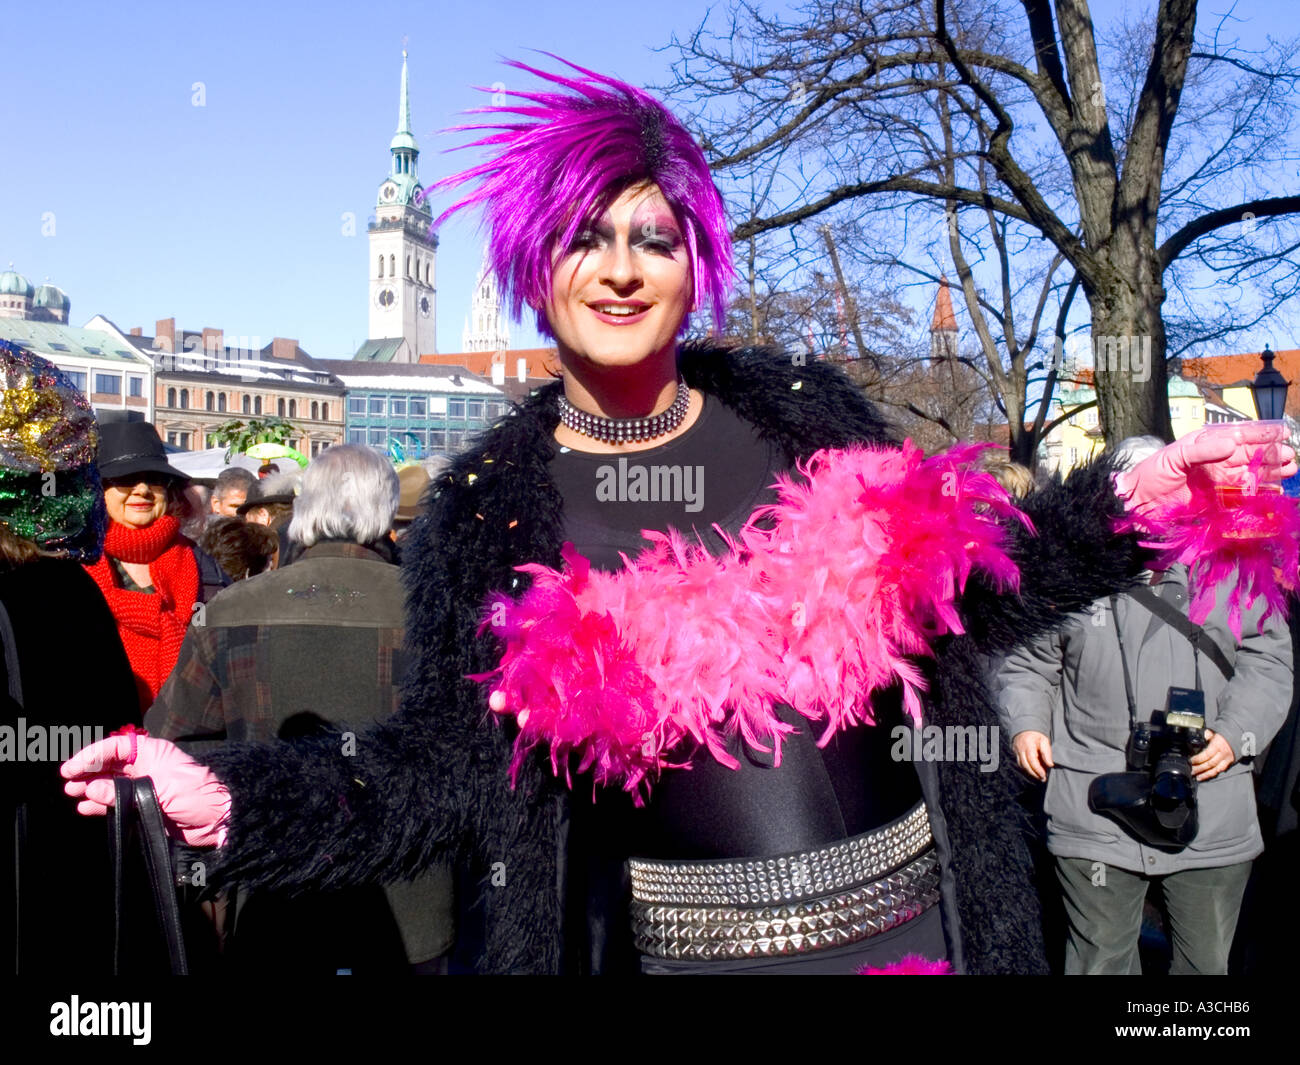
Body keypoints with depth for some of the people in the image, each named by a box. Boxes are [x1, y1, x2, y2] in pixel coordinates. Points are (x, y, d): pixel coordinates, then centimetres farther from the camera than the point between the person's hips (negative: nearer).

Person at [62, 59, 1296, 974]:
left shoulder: (806, 413, 0)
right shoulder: (486, 503, -3)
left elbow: (946, 600, 10)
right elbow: (443, 761, -2)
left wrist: (1122, 503, 2)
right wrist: (240, 802, -15)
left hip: (907, 915, 2)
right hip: (680, 943, -1)